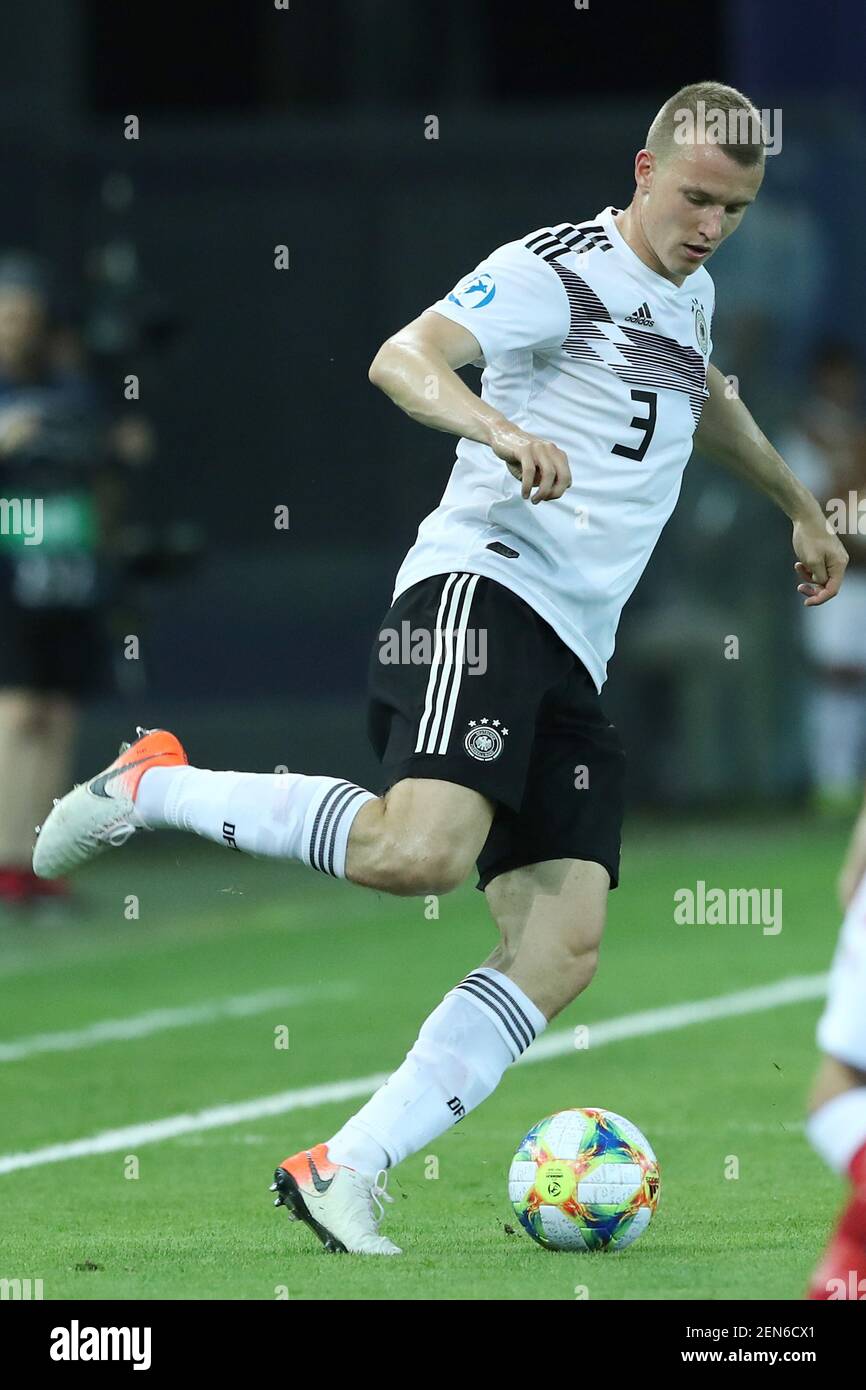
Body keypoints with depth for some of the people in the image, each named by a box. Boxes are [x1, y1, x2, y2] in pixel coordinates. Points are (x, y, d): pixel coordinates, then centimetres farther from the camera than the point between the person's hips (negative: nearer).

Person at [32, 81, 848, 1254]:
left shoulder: (689, 297, 23)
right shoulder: (556, 269, -5)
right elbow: (404, 359, -20)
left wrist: (798, 505, 56)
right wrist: (501, 428, -38)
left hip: (575, 658, 9)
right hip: (484, 589, -9)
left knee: (562, 950, -8)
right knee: (422, 849, -32)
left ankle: (343, 1170, -8)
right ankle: (155, 786, -9)